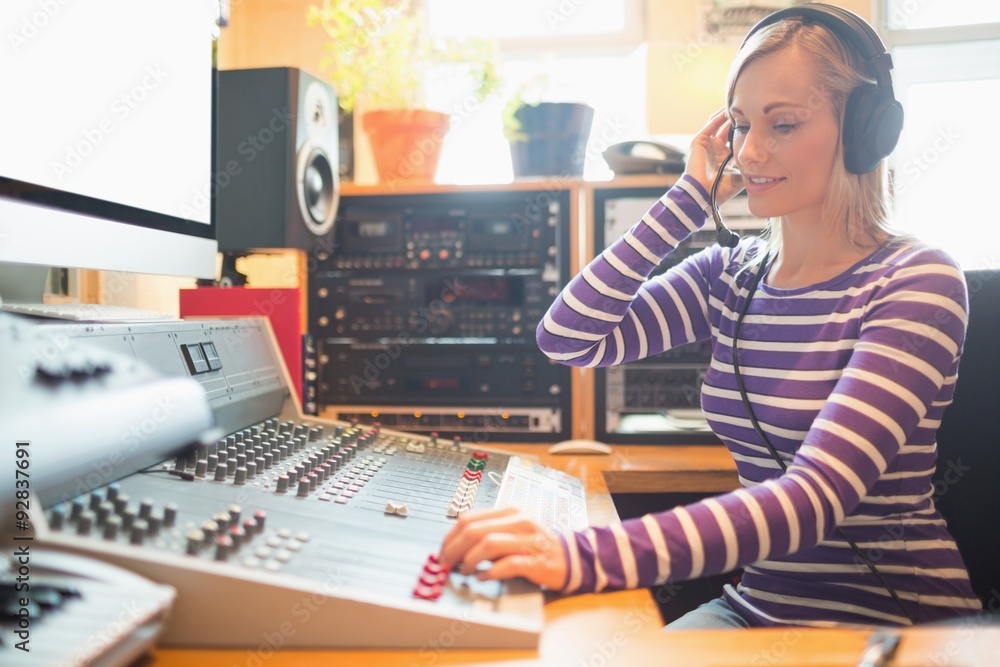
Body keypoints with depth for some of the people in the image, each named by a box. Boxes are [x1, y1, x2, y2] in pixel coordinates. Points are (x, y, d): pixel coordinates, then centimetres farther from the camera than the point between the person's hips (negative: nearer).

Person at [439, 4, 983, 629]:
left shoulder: (917, 280, -14)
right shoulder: (732, 274, 3)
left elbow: (818, 495, -28)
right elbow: (567, 337, -6)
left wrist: (589, 557, -42)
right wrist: (692, 197, -7)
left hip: (896, 622, -4)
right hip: (760, 605, 5)